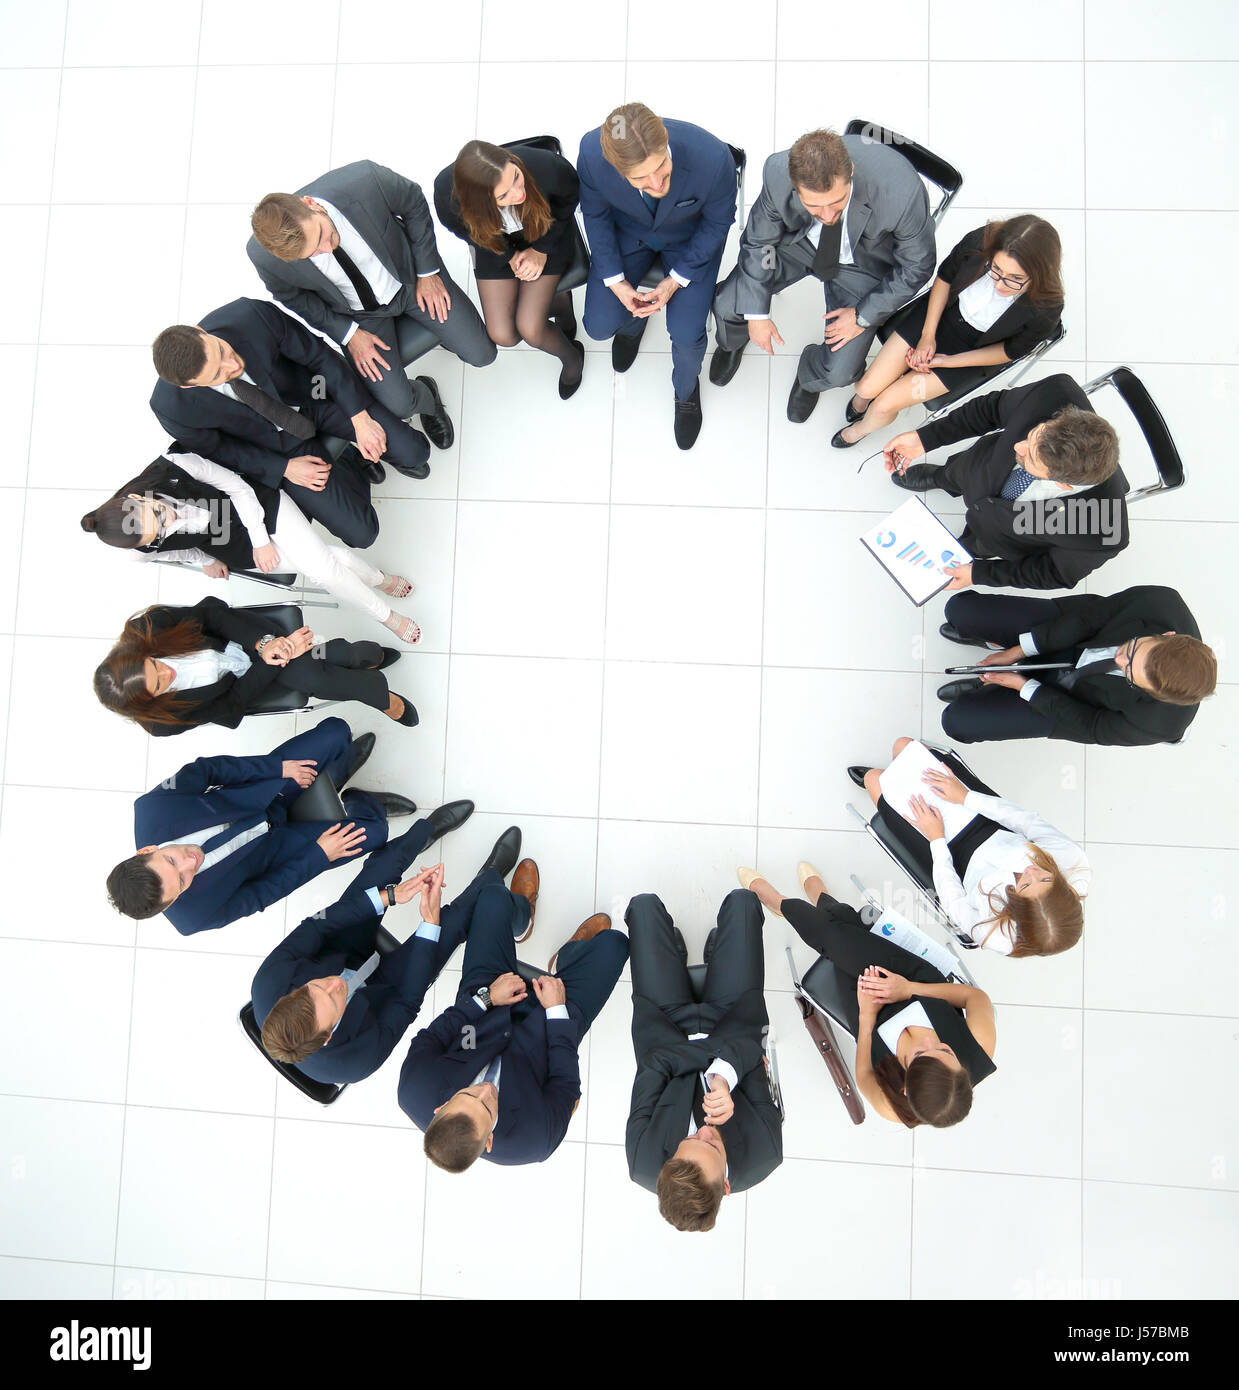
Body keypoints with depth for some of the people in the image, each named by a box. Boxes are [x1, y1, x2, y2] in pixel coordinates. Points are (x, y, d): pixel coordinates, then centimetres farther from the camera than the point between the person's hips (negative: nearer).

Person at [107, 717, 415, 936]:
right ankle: (354, 803, 20)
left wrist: (280, 768, -17)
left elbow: (203, 770, -15)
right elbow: (262, 893, -15)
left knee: (335, 731, -12)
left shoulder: (151, 808, -29)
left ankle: (329, 784, 21)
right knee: (373, 831, -16)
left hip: (255, 794, 3)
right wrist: (320, 854, -17)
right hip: (268, 845, -3)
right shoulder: (196, 916, -29)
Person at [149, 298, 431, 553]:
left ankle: (370, 447, 18)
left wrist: (360, 419, -18)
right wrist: (284, 467, -16)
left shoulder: (252, 315, -29)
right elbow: (214, 448, -8)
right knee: (360, 533, -14)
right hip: (281, 445, -1)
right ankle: (351, 462, 15)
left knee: (414, 451, -17)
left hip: (317, 396, 1)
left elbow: (318, 355, -15)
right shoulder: (171, 407, -28)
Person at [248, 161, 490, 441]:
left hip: (409, 276, 1)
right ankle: (426, 398, 22)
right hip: (359, 313, -1)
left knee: (481, 353, -5)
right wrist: (348, 334, -13)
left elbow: (414, 203, -12)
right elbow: (292, 298, -8)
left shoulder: (365, 180, -33)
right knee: (398, 405, -16)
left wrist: (428, 271, -8)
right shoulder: (263, 255, -29)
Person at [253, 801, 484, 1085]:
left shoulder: (268, 984, -39)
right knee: (453, 921, -10)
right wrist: (431, 921, -30)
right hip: (377, 985, -3)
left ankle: (429, 827, 27)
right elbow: (407, 1002, -27)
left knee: (384, 862, -5)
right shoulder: (358, 1060, -42)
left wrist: (387, 895, -29)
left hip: (330, 960, 3)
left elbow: (315, 925, -26)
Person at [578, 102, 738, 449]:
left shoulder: (713, 159, -37)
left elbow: (718, 221, -15)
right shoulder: (591, 152, -32)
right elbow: (595, 214, -10)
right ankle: (634, 321, 32)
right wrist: (615, 280, -12)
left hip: (691, 237, -2)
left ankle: (686, 390, 18)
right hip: (628, 231, 2)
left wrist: (676, 279, -17)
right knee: (599, 325, -8)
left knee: (686, 334, -19)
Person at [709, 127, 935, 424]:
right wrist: (756, 313, -12)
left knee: (839, 372, -17)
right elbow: (758, 241, -11)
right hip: (799, 240, 2)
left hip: (862, 264, -2)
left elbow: (916, 266, -19)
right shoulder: (777, 173, -31)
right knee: (727, 305, -13)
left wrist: (864, 315, -18)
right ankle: (733, 343, 29)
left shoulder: (903, 190, -37)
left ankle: (810, 377, 25)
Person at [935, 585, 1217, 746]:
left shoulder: (1161, 723, -33)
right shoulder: (1159, 601, -32)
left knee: (958, 720, -16)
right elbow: (1089, 616, -17)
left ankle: (987, 687, 22)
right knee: (960, 609, -13)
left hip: (1069, 691, -2)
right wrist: (1017, 651, -16)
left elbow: (1089, 726, -17)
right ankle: (991, 642, 25)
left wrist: (1023, 685, -16)